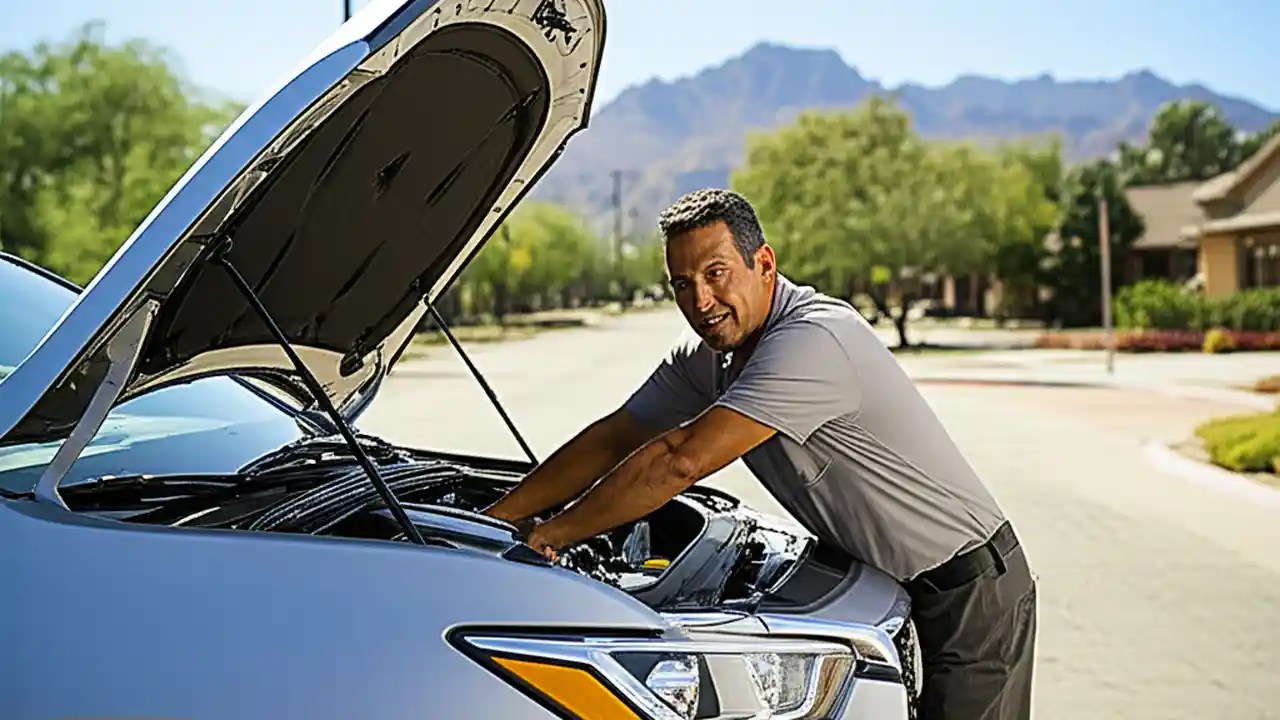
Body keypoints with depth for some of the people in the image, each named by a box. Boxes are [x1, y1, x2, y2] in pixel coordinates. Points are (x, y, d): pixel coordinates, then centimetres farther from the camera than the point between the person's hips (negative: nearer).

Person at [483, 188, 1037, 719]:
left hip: (973, 586, -8)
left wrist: (550, 535, -23)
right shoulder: (707, 354, 0)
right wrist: (495, 518, -2)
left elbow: (677, 463, -32)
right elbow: (612, 440, 3)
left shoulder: (811, 341, -30)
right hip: (900, 583, 8)